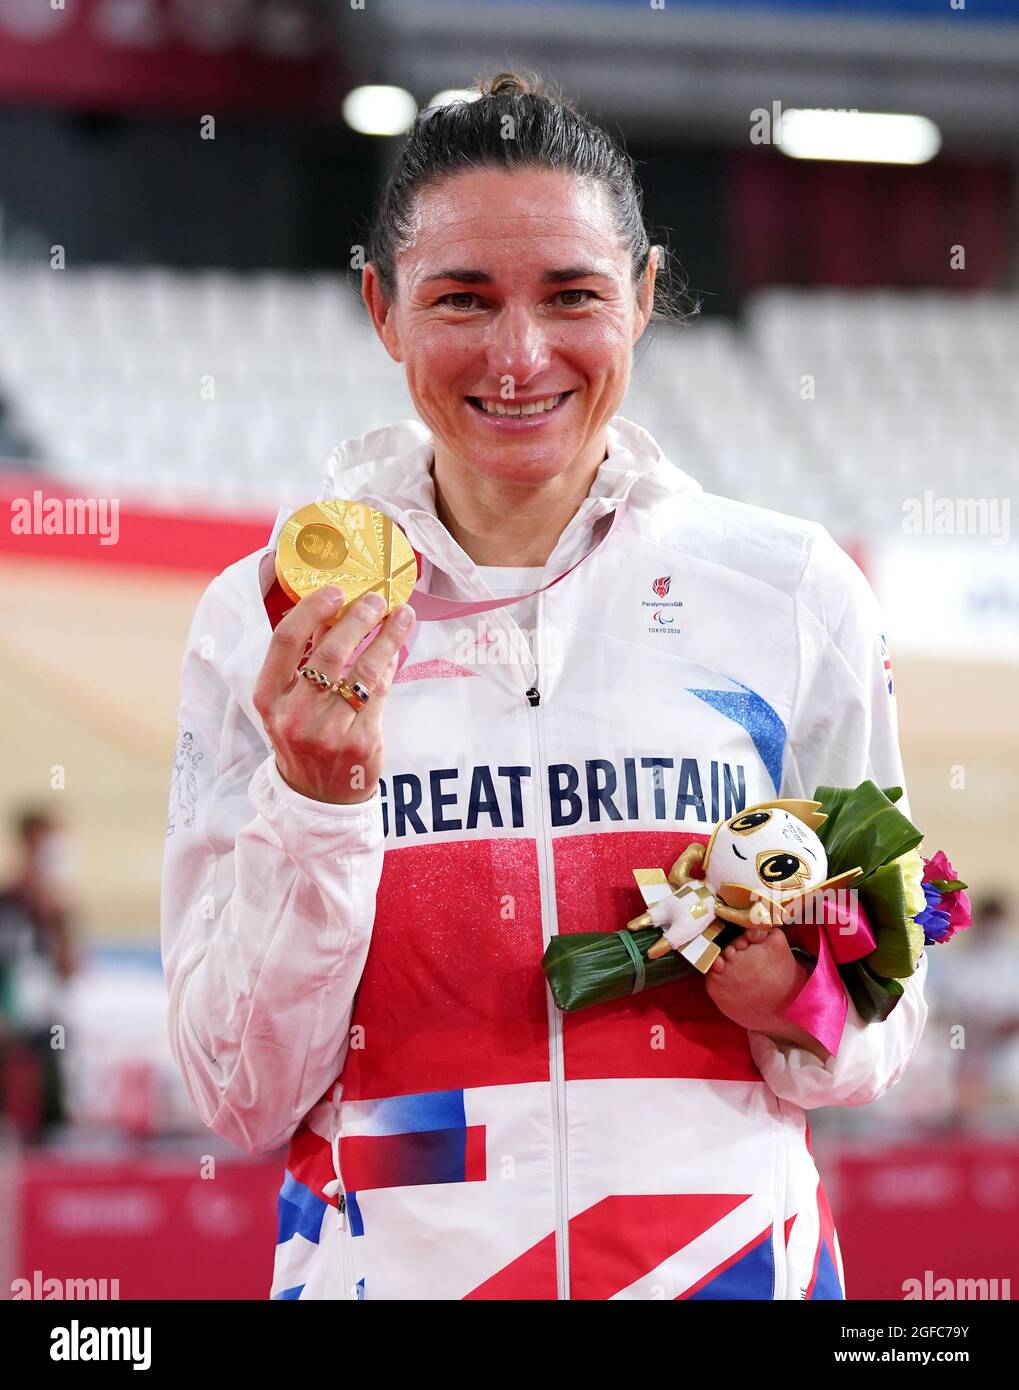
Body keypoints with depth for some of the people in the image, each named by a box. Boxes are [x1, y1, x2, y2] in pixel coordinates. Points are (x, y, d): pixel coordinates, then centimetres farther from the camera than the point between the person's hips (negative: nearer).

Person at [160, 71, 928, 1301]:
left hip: (729, 1261, 1)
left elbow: (886, 1026, 7)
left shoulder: (791, 593, -2)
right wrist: (315, 804, -19)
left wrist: (797, 1001, -13)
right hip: (393, 1264, -1)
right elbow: (247, 1103, -7)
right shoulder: (262, 622, -5)